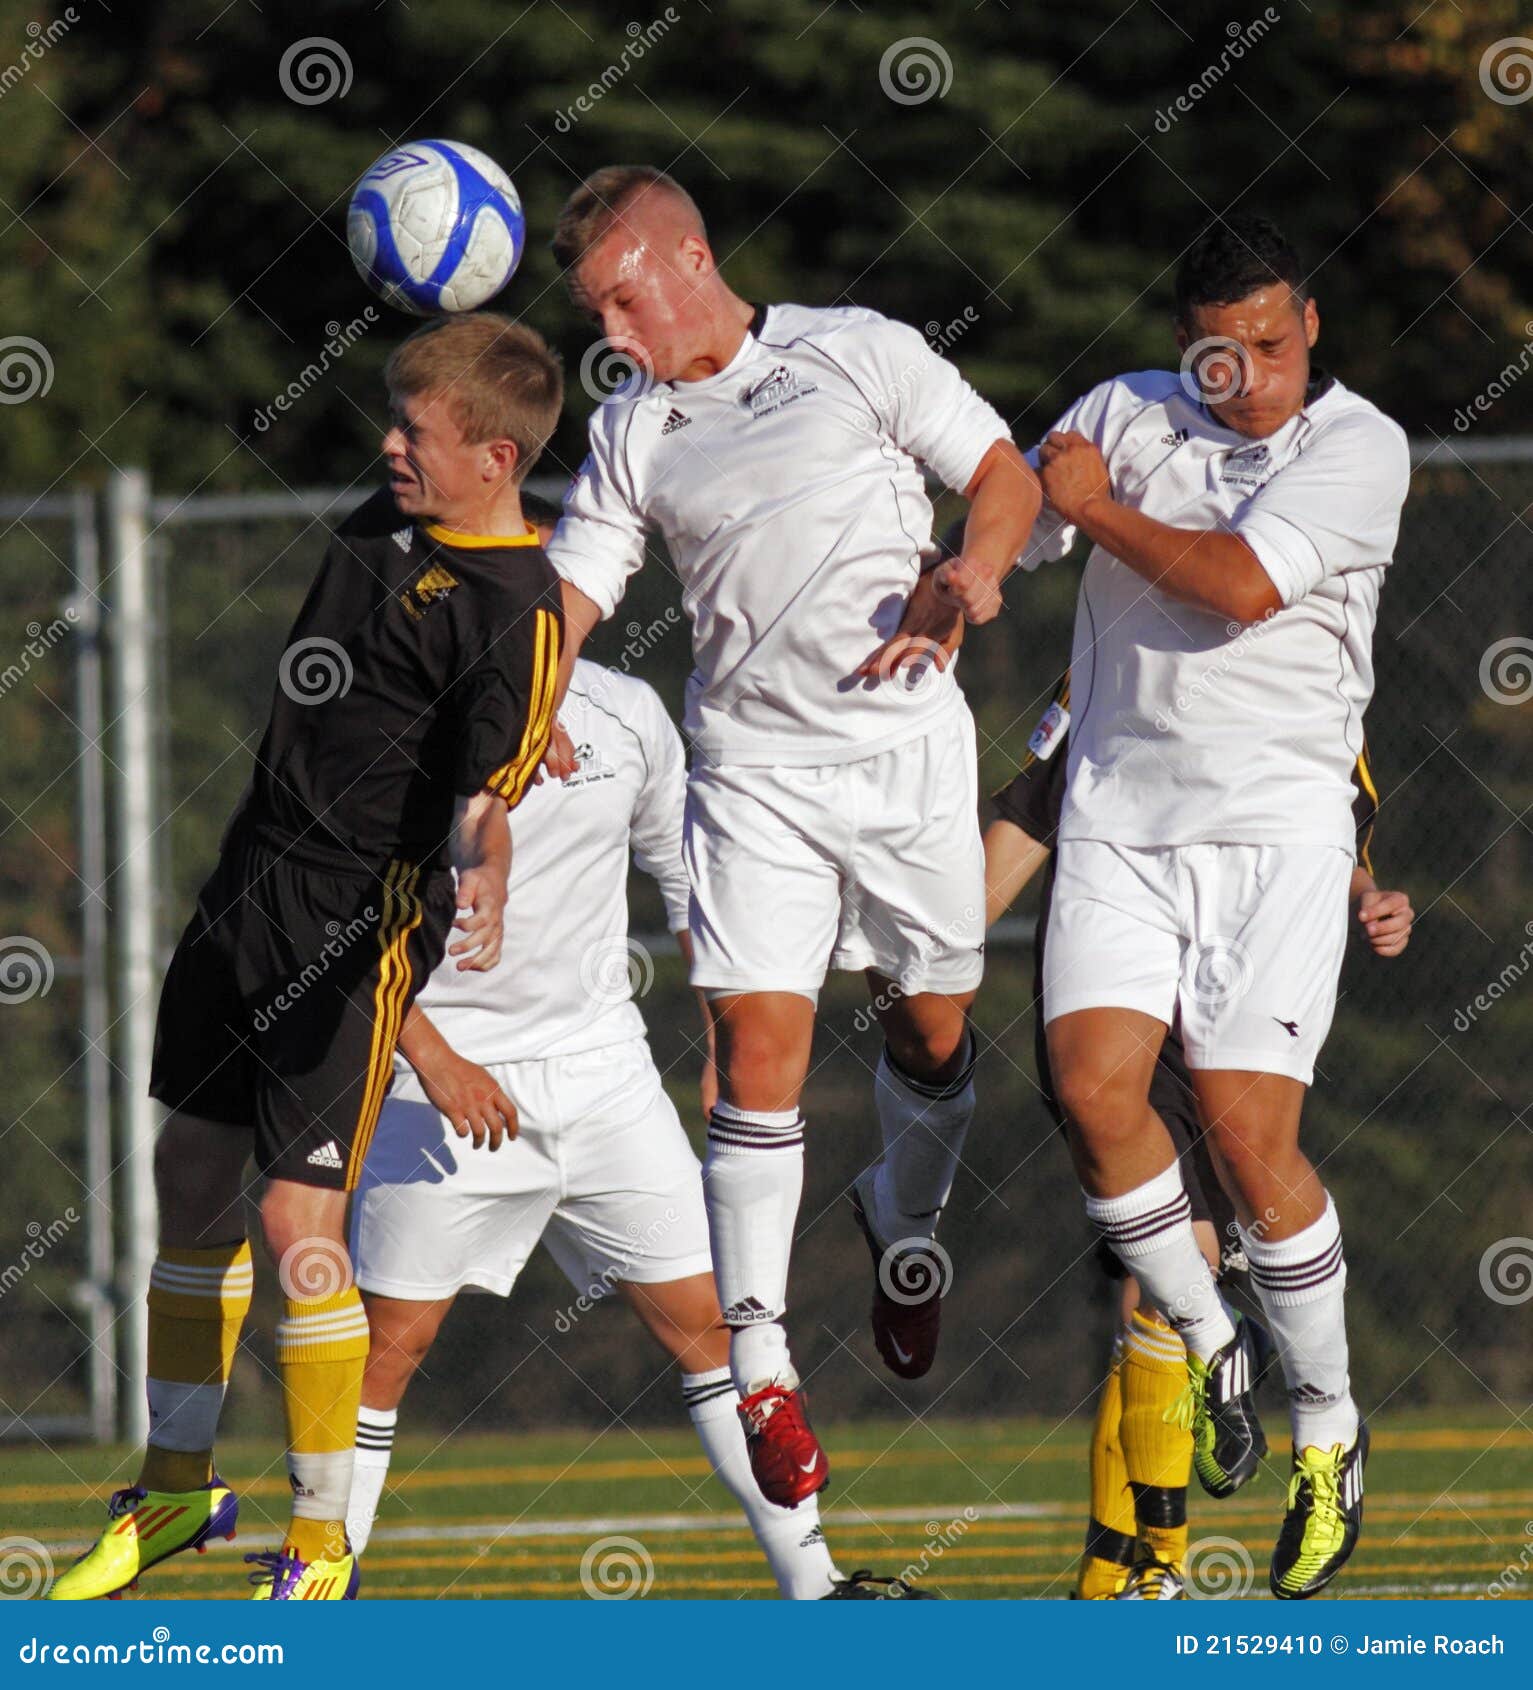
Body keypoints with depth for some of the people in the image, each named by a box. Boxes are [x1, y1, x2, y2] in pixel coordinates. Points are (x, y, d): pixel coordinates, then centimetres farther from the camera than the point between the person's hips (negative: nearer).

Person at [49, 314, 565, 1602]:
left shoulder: (515, 609, -16)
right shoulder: (391, 523, 8)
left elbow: (486, 793, -26)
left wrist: (486, 880, -42)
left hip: (362, 923, -8)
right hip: (255, 884, 8)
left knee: (300, 1217, -11)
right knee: (192, 1175, 14)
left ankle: (321, 1544, 3)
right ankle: (178, 1484, 32)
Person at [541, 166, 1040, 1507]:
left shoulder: (858, 354, 0)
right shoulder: (630, 436, 9)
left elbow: (1008, 475, 2)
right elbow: (569, 592, 6)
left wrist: (971, 572, -18)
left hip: (907, 744, -1)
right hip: (753, 766, 1)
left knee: (935, 1028, 8)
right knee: (761, 1041, -9)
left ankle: (906, 1223, 40)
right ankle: (757, 1364, -4)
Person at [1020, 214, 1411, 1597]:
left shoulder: (1360, 446, -3)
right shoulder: (1122, 415, 9)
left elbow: (1243, 585, -15)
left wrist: (1097, 508, -4)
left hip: (1274, 820, -4)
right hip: (1118, 814, 4)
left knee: (1249, 1132, -10)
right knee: (1093, 1083, -14)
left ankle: (1327, 1428, 9)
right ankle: (1205, 1345, 11)